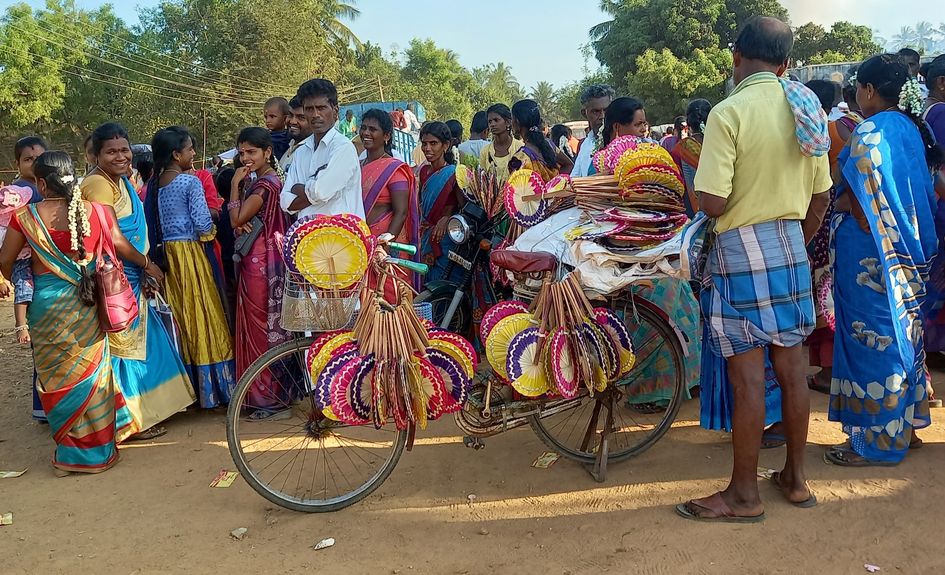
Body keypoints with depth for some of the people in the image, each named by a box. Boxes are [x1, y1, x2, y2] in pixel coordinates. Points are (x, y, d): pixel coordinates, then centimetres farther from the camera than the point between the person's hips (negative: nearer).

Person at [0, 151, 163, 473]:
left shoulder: (26, 218, -9)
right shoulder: (94, 212, -5)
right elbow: (122, 247, 7)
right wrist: (148, 265, 25)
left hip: (47, 306, -2)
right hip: (87, 305, 2)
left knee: (58, 375, 11)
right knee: (90, 370, 15)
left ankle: (71, 451, 21)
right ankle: (98, 446, 26)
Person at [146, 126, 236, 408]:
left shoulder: (153, 184, 8)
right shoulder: (190, 182, -12)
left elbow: (150, 223, 10)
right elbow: (204, 225, -15)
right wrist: (209, 229, 5)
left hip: (165, 255, 7)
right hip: (190, 253, -7)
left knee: (179, 319, 12)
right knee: (203, 317, 1)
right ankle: (212, 388, 7)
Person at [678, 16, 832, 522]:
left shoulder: (729, 113, -15)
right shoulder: (809, 110, 5)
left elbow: (712, 204, -19)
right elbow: (821, 198, 11)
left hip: (741, 250, -7)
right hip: (791, 246, 7)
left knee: (747, 375, 0)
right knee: (790, 366, 14)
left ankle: (744, 494, 12)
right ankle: (795, 477, 27)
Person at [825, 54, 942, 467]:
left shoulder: (870, 132, -15)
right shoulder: (912, 129, 10)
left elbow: (862, 201, -19)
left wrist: (837, 204, 0)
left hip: (870, 251, -9)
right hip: (904, 253, 9)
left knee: (873, 340, -2)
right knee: (900, 335, 15)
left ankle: (877, 442, 7)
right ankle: (905, 426, 27)